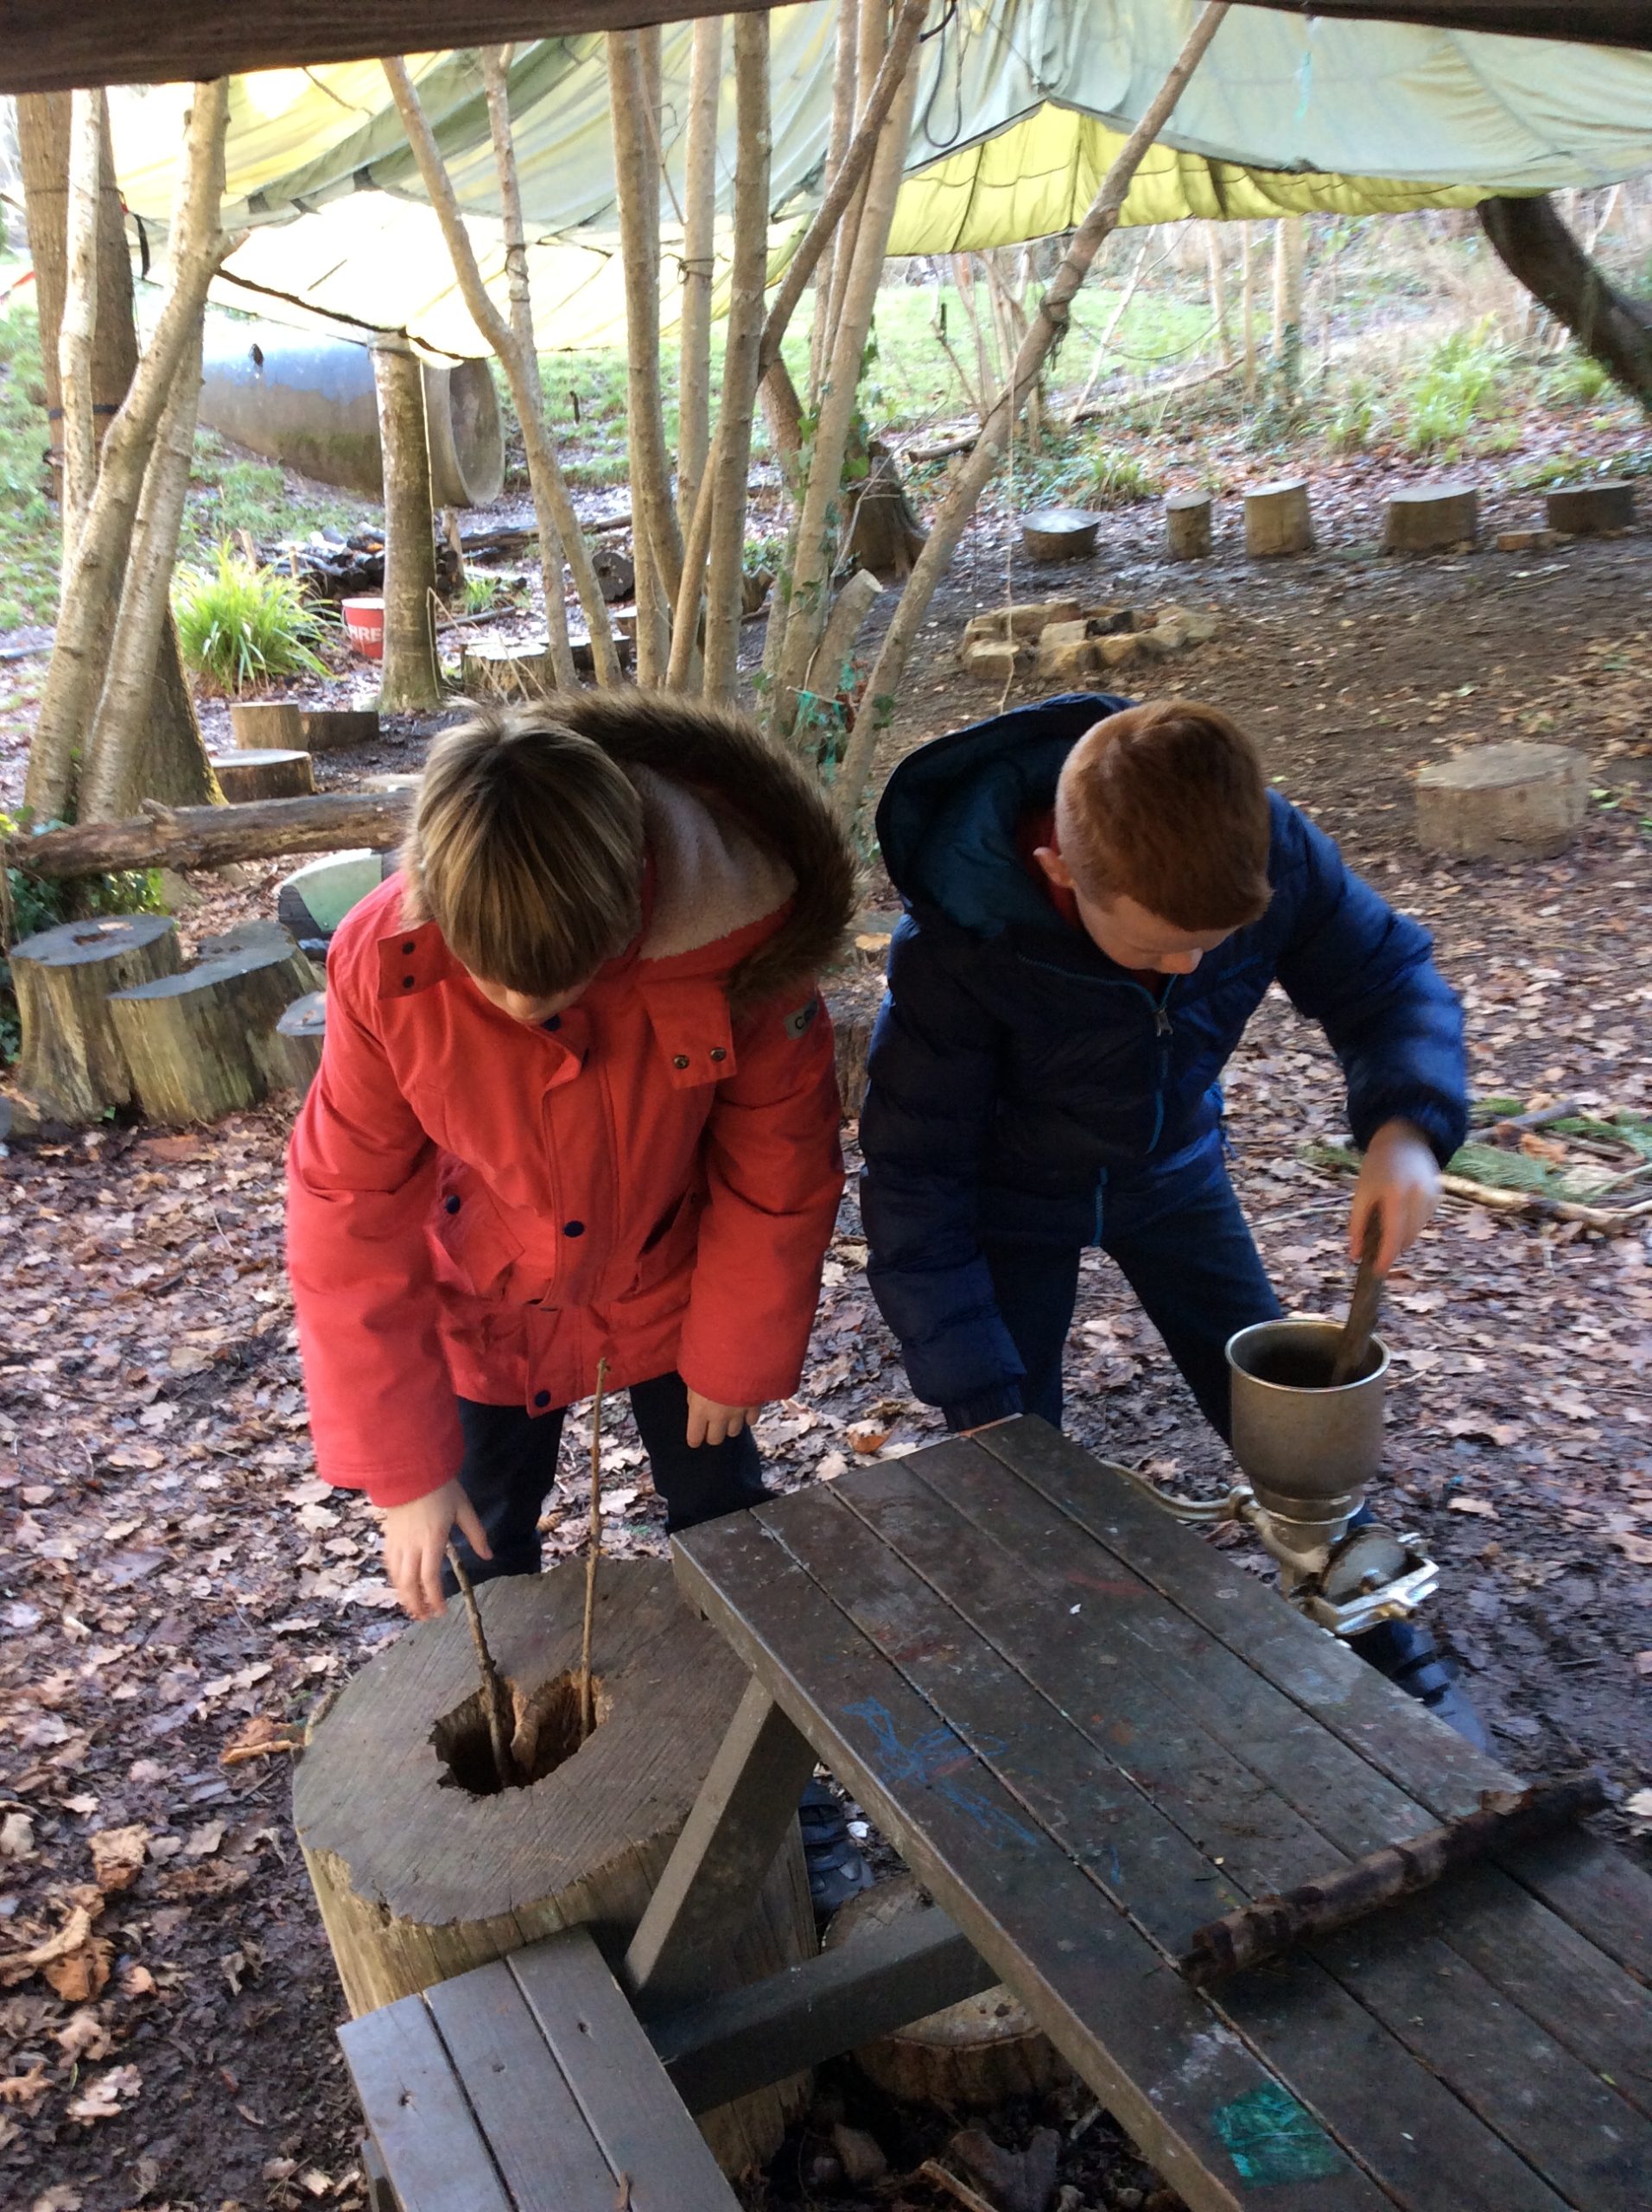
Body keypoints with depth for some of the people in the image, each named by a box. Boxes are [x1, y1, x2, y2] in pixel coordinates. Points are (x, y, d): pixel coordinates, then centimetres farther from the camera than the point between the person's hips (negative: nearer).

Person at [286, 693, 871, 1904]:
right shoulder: (386, 961, -32)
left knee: (723, 1511, 14)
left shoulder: (736, 931, -35)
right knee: (483, 1542, 12)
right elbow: (353, 1217, -21)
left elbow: (779, 1160, -17)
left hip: (673, 1273, 0)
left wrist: (736, 1351, -5)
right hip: (491, 1293, 0)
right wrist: (402, 1470, -17)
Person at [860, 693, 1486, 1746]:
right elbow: (915, 1178, -27)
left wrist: (1407, 1125, -33)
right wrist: (978, 1398, -28)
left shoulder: (1268, 851, -29)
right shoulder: (954, 946, -36)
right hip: (1012, 1196, -3)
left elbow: (1390, 975, -12)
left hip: (1173, 1165, 3)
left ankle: (1391, 1652, 33)